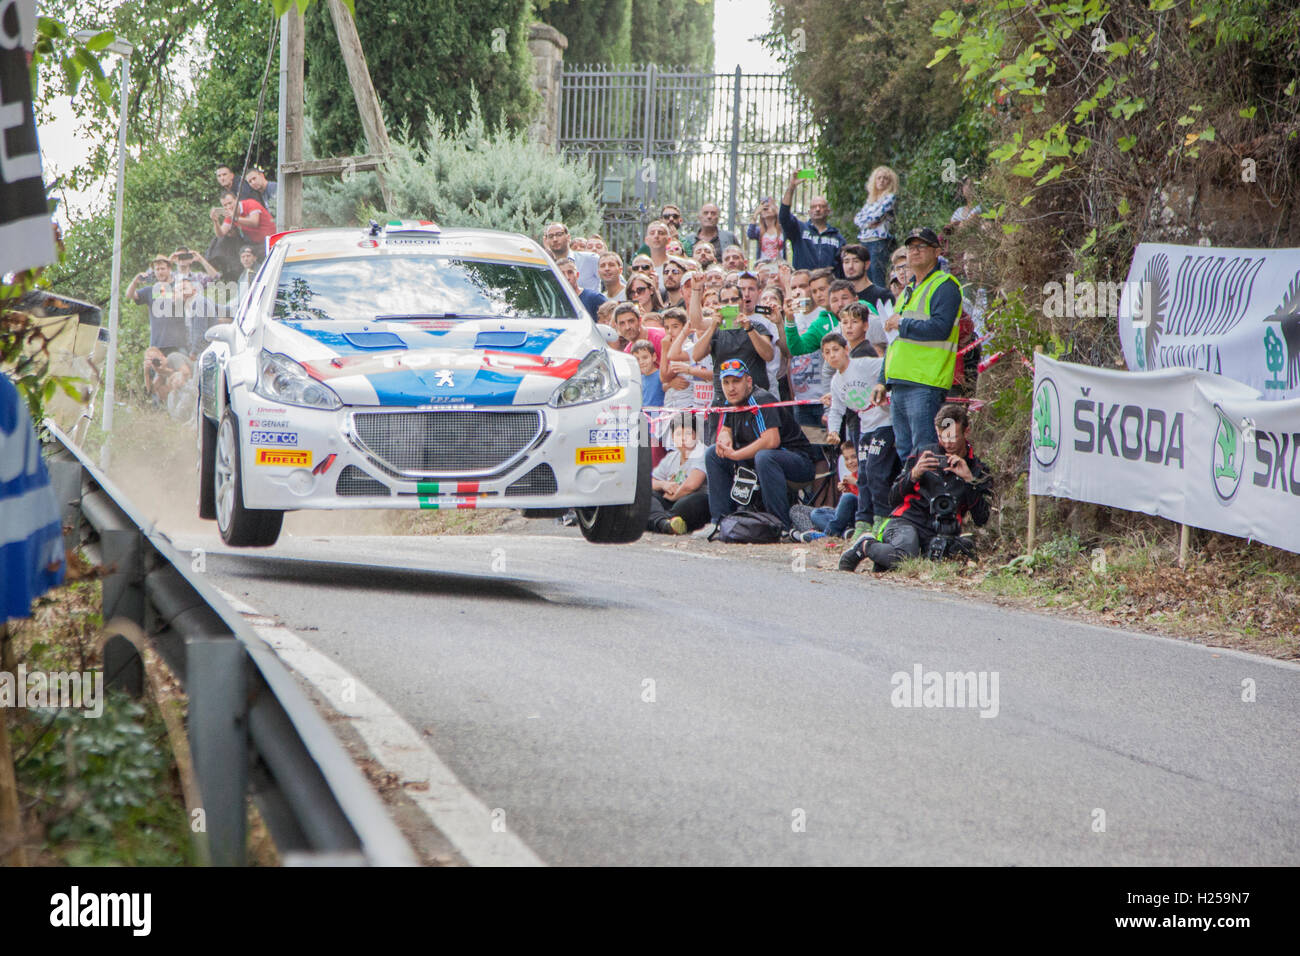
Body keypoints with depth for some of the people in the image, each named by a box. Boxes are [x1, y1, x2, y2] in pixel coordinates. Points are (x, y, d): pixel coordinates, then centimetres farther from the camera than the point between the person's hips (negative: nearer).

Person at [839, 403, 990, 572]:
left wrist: (969, 479, -8)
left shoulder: (977, 470, 10)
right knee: (905, 556, -37)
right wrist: (914, 475, -7)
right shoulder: (922, 454, 11)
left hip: (940, 532, 2)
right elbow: (893, 499, 11)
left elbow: (981, 520, 0)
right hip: (907, 520, -2)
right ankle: (865, 546, -3)